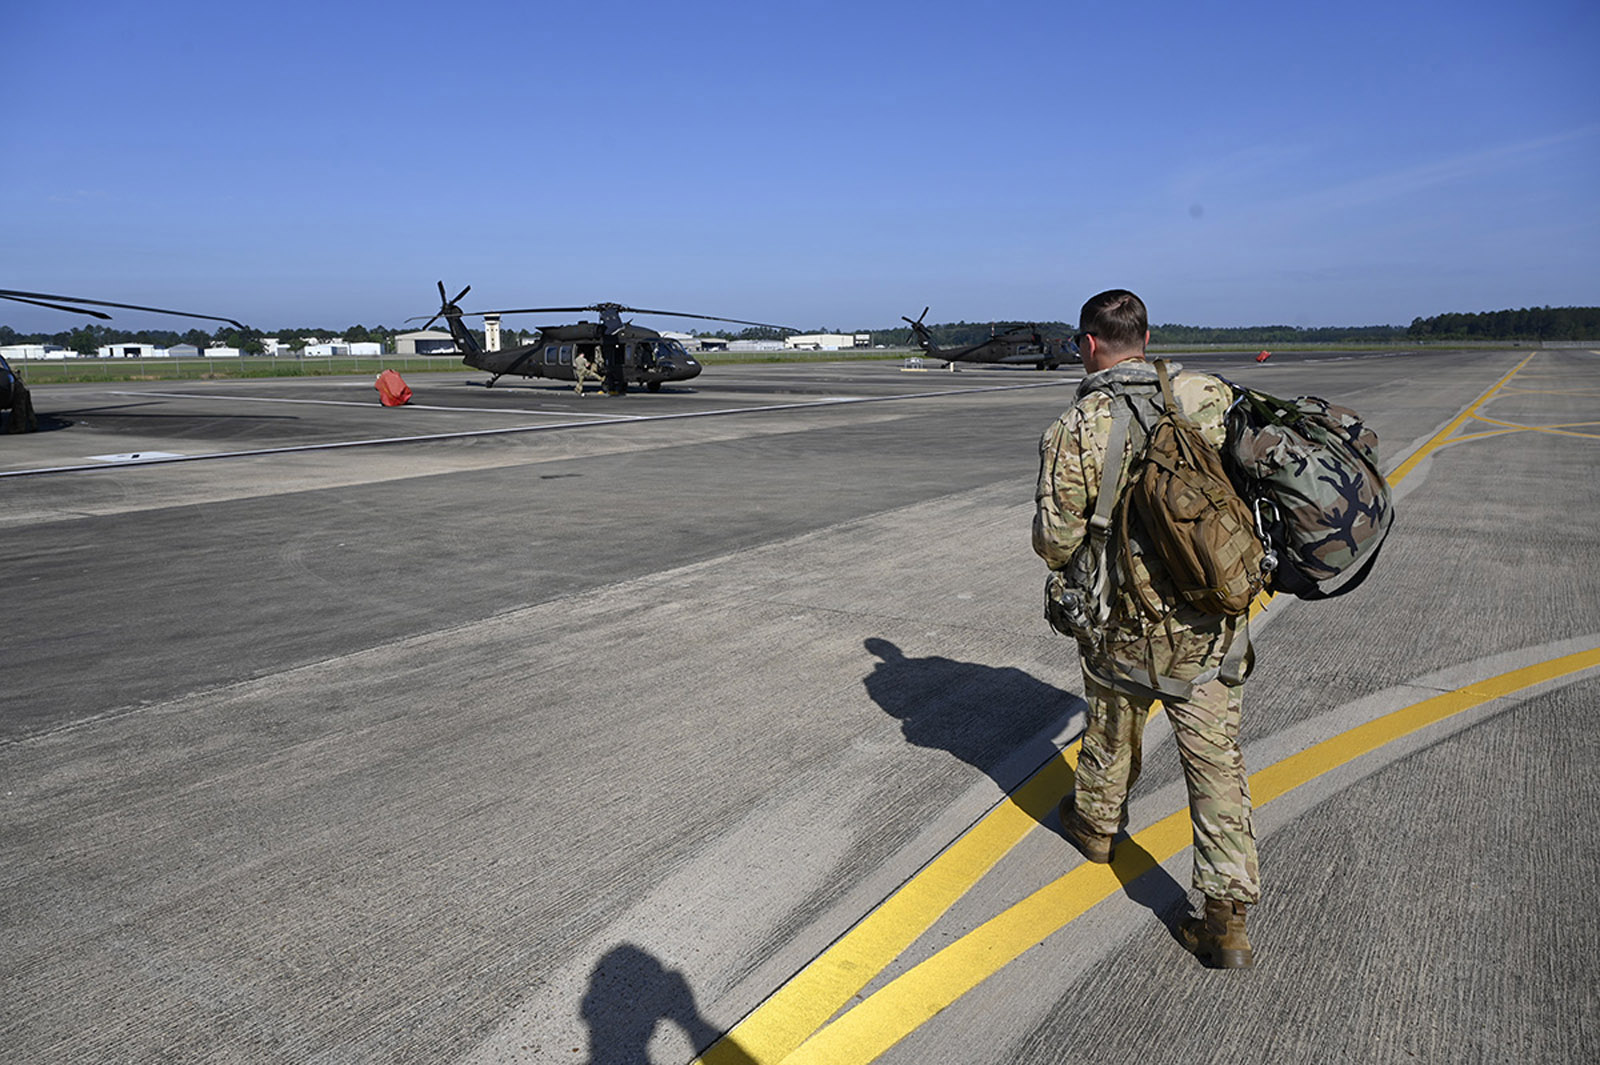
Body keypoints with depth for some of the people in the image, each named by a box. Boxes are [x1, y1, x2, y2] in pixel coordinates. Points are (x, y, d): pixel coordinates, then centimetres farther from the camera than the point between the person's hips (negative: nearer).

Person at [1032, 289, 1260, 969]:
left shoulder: (1075, 431, -15)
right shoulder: (1209, 396, -4)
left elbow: (1055, 536, -13)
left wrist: (1069, 575, 9)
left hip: (1125, 622, -2)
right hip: (1211, 620, 2)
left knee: (1113, 729, 23)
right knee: (1216, 758, 7)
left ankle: (1097, 823, 48)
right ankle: (1228, 913, 9)